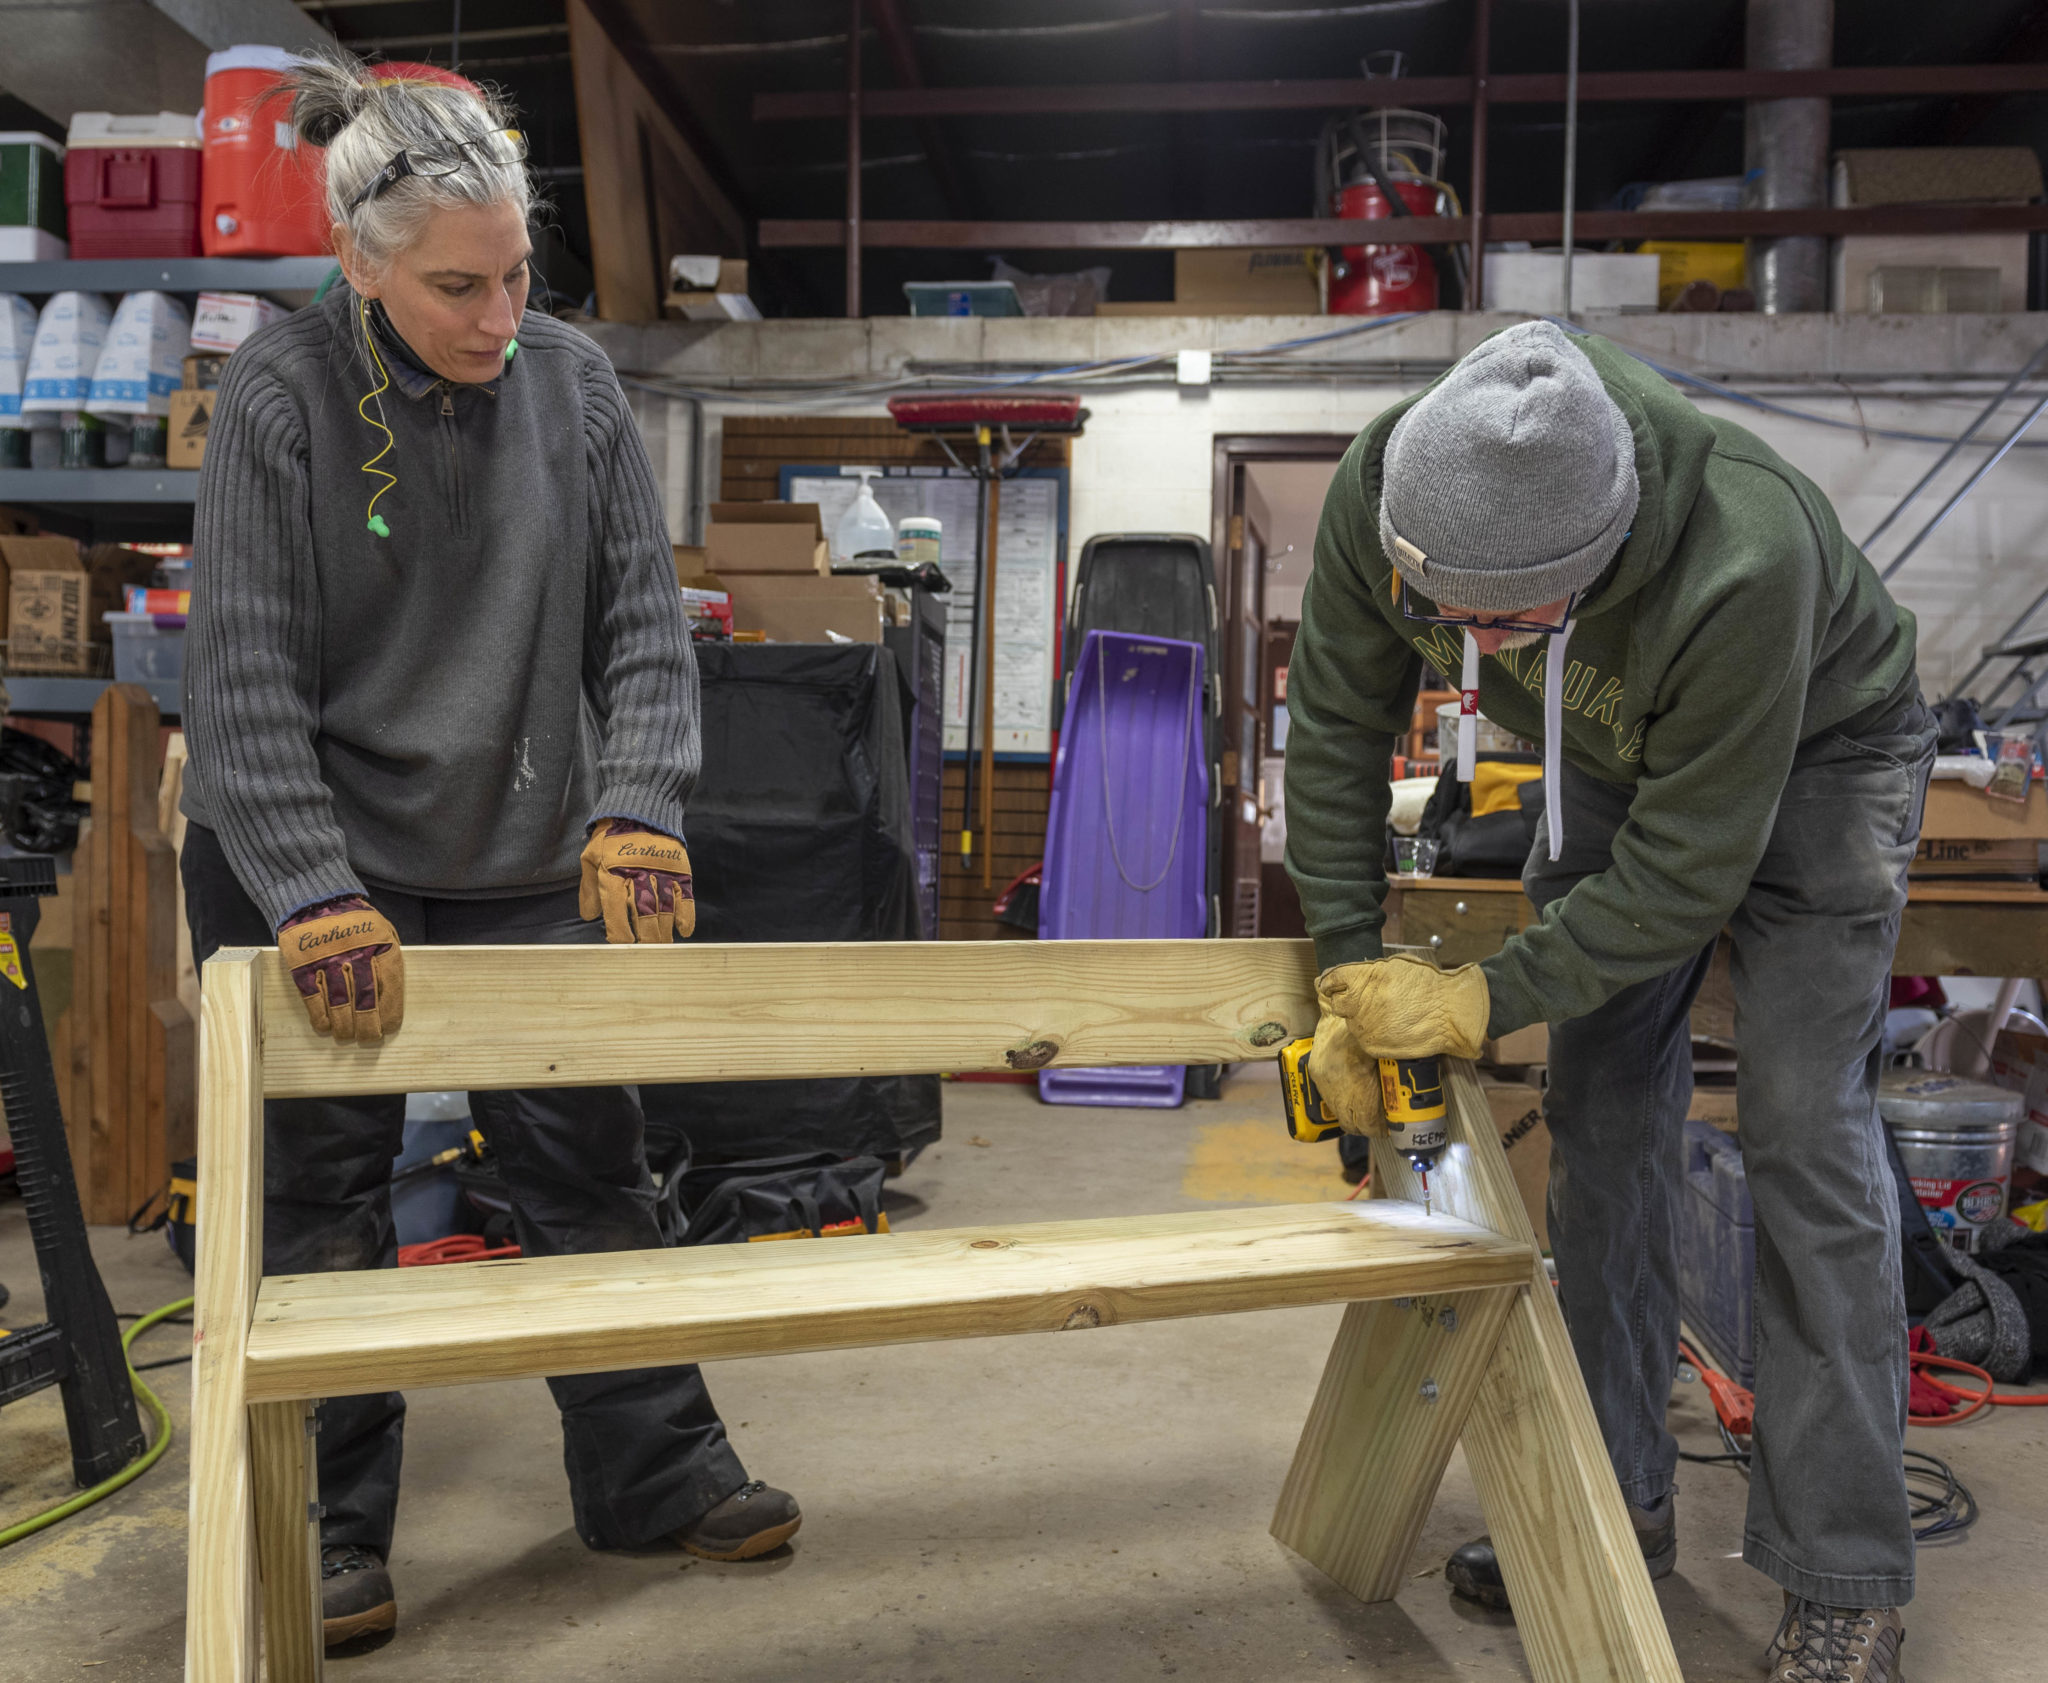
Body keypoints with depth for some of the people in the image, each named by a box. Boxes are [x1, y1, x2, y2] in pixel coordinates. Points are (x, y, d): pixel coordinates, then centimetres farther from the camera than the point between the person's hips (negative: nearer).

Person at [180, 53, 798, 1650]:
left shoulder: (573, 381, -3)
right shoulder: (281, 393, -12)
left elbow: (643, 622, -2)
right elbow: (243, 678, -15)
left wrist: (635, 811, -15)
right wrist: (315, 896, -22)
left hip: (527, 861, 3)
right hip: (310, 870, -3)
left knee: (591, 1169, 10)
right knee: (320, 1204, 6)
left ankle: (655, 1470, 26)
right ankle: (326, 1532, 24)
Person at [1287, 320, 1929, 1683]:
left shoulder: (1744, 557, -43)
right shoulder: (1380, 490, -29)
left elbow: (1688, 867, -32)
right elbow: (1338, 728, -13)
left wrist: (1489, 1000, -28)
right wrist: (1348, 970, -14)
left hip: (1812, 755, -5)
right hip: (1612, 762, 5)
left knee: (1805, 1134, -11)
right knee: (1602, 1121, 3)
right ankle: (1618, 1503, 18)